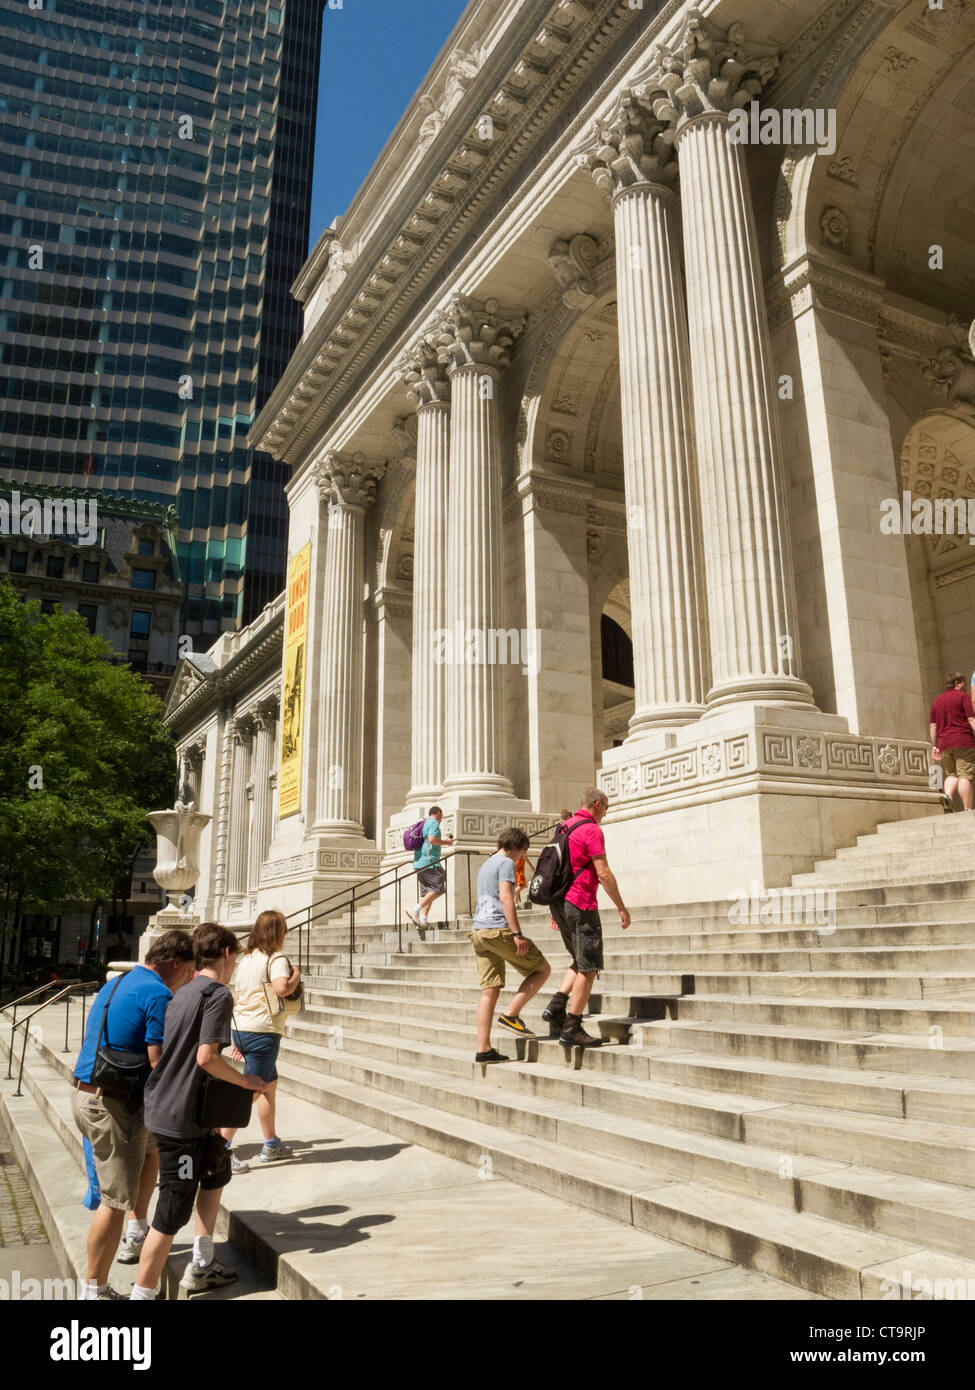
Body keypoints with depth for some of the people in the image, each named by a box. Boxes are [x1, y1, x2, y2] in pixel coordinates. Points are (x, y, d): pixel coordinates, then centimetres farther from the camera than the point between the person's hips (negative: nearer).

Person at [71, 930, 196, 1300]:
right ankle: (95, 1290, 10)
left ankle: (135, 1237, 36)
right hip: (114, 1106, -10)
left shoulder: (114, 985, 12)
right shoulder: (158, 995, -17)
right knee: (116, 1200, 1)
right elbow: (159, 1065, -19)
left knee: (153, 1144, 28)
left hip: (85, 1095, 10)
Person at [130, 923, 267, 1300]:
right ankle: (142, 1293, 7)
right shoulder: (218, 994, -15)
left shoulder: (184, 993, 12)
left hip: (162, 1107, 10)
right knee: (173, 1212, -1)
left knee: (217, 1167, 24)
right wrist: (246, 1081, -10)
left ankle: (200, 1266, 31)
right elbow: (206, 1057, -23)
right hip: (180, 1117, -10)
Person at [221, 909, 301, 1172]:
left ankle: (271, 1146, 27)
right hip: (262, 1031, -9)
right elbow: (280, 988, -29)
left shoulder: (246, 958, 14)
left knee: (270, 1083, 20)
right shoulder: (277, 958, -11)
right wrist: (296, 978, -8)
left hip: (240, 1029, 9)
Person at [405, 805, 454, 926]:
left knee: (428, 892, 6)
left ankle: (423, 919, -5)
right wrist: (446, 842, -6)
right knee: (438, 888, -9)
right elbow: (432, 839, -20)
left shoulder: (424, 823, 24)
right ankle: (416, 910, -18)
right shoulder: (434, 823, -4)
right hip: (429, 861, -10)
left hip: (419, 862, 10)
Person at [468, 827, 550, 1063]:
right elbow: (505, 898, -16)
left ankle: (483, 1050, 5)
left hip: (479, 931, 9)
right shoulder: (506, 863, -4)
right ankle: (511, 1015, -4)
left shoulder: (485, 865, 24)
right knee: (542, 969, 4)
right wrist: (517, 933, -20)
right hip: (499, 929, -9)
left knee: (489, 991, 7)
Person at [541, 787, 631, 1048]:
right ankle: (572, 1029, 0)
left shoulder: (565, 827, 16)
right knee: (588, 968, -1)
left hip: (560, 902, 9)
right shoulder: (591, 830, -12)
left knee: (580, 962, 20)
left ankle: (556, 1006, 6)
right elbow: (603, 874, -16)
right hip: (581, 904, -9)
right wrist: (622, 908, -9)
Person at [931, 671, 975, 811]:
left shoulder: (936, 701, 17)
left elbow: (933, 726, 15)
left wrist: (934, 747, 16)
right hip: (964, 741, -5)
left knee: (951, 774, 13)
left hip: (944, 744, 5)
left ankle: (947, 794, -12)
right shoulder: (963, 696, 2)